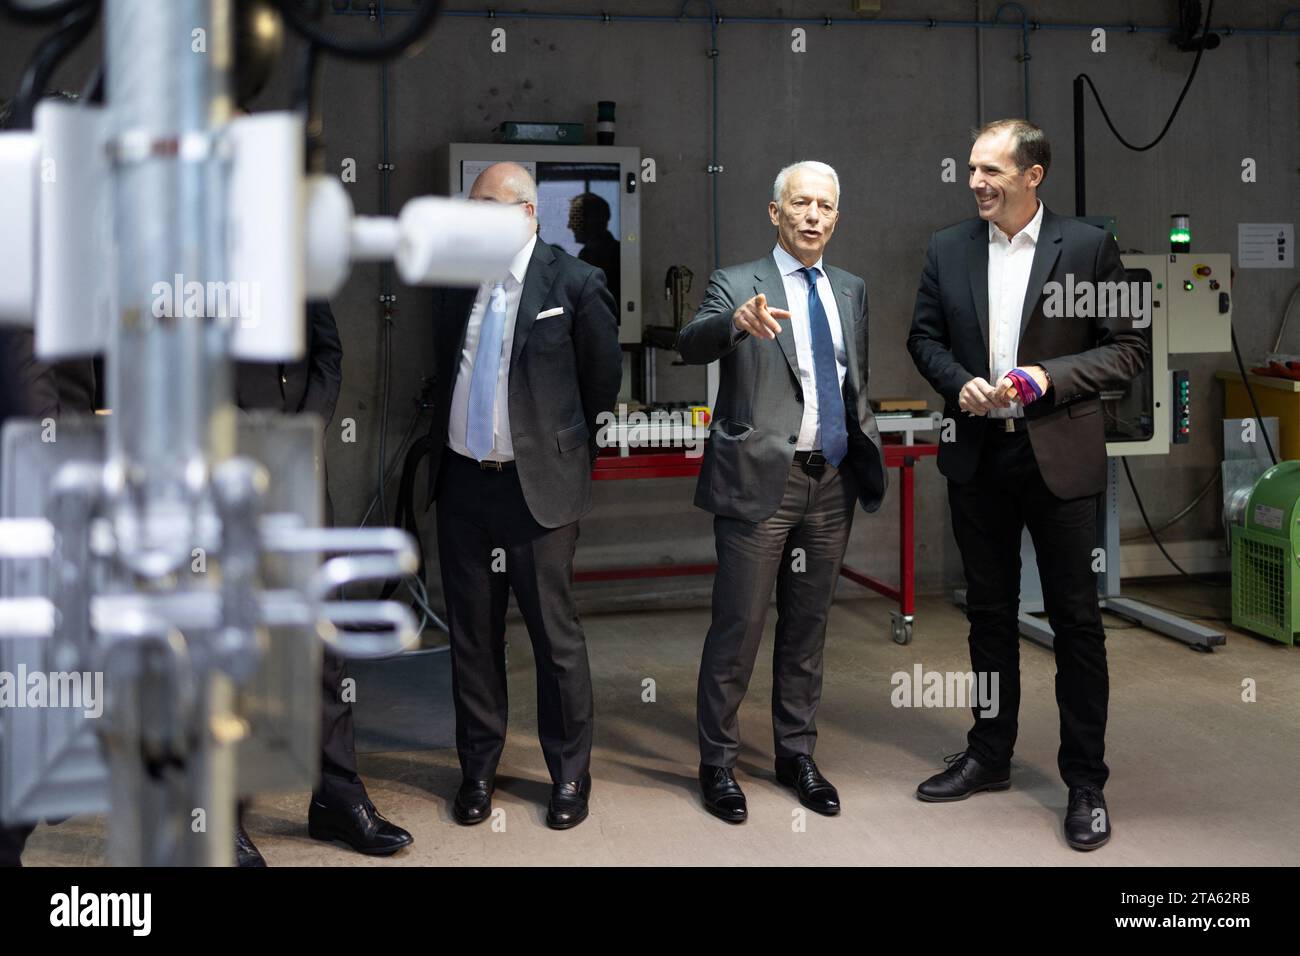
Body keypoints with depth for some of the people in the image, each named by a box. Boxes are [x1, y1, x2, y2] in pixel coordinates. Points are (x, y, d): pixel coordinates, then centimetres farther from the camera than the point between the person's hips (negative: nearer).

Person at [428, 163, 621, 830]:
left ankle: (569, 776, 17)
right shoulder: (453, 284, 8)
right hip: (462, 483, 5)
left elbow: (604, 381, 3)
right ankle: (478, 770, 25)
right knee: (472, 634, 11)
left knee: (555, 636, 2)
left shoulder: (574, 285, -6)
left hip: (539, 487, -4)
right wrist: (451, 438, 15)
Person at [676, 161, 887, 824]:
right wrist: (736, 321, -44)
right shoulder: (735, 284, -4)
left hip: (832, 483, 5)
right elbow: (690, 345, -23)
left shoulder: (851, 291, 14)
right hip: (760, 480, -5)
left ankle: (797, 754, 26)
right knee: (739, 626, -1)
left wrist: (871, 463, 12)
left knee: (808, 627, 14)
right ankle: (717, 762, 12)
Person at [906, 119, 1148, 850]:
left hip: (1059, 458, -3)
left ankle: (1086, 782, 13)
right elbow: (925, 335, 12)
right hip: (977, 457, 4)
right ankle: (990, 756, 30)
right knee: (990, 612, 15)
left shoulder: (1089, 246, -6)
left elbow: (1129, 348, -5)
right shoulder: (948, 247, 4)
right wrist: (959, 384, -7)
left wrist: (1050, 376, -17)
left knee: (1077, 619, 3)